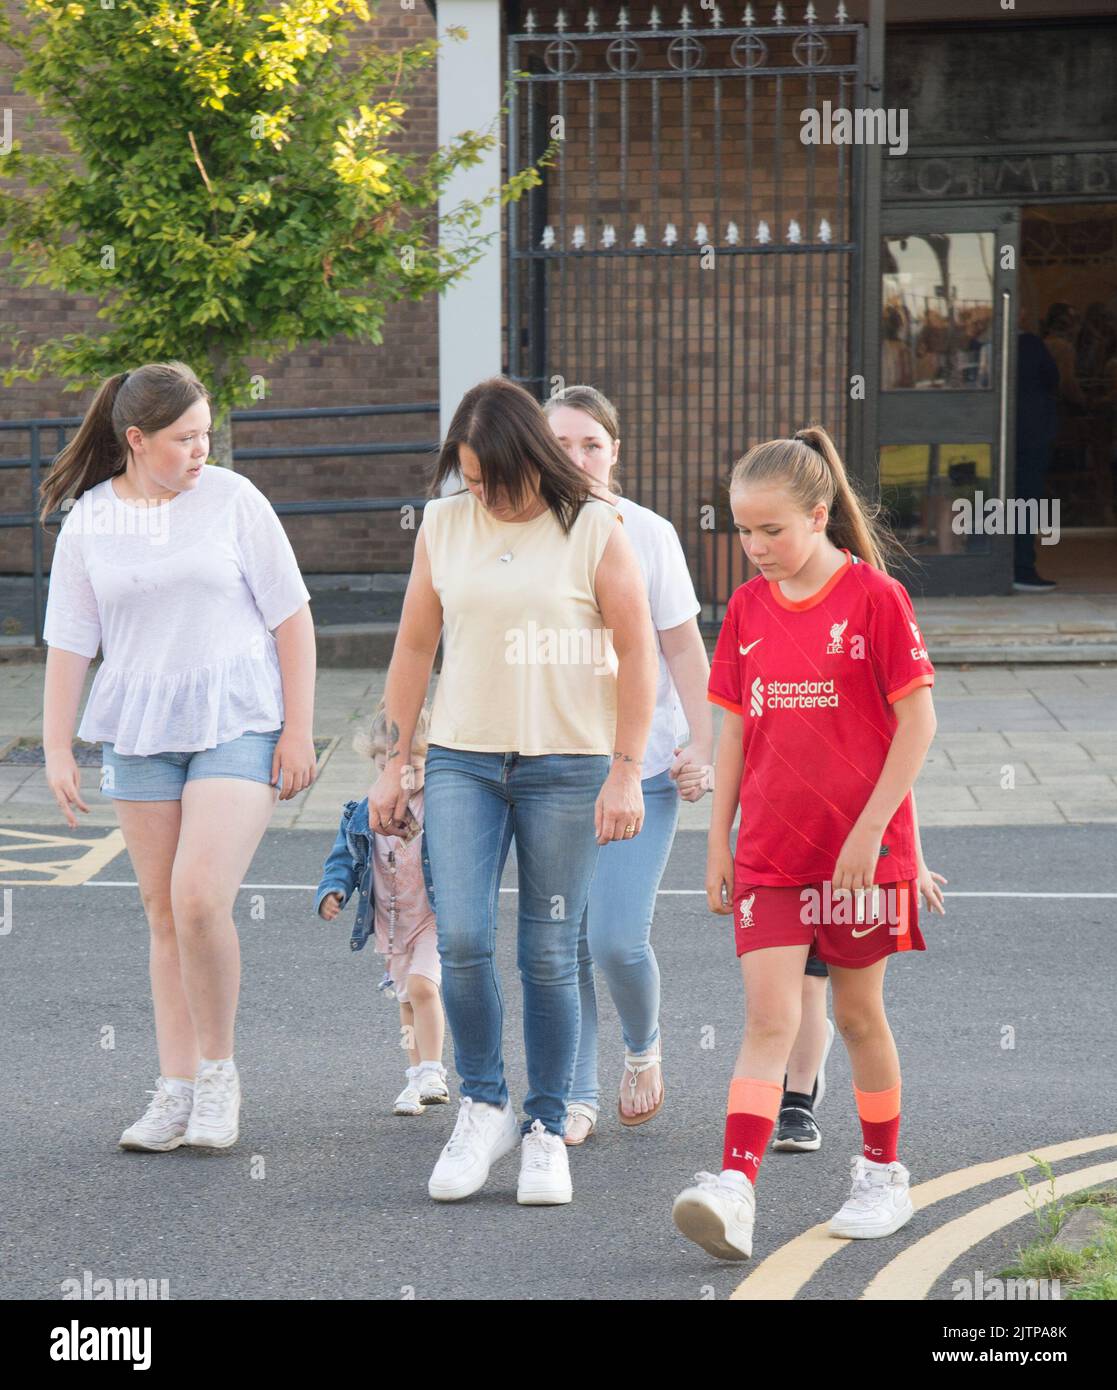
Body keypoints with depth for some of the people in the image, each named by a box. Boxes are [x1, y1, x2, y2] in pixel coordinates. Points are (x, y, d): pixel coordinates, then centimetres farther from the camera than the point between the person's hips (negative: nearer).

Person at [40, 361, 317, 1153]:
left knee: (199, 899, -17)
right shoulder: (87, 523, 4)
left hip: (238, 724, -3)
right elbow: (69, 644, 8)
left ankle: (218, 1068, 2)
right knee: (164, 912, 6)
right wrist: (58, 750, 2)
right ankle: (176, 1090, 13)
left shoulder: (233, 500, -1)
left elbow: (292, 619, 1)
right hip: (139, 732, 3)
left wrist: (298, 731, -2)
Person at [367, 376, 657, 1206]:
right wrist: (394, 766, 11)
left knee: (549, 957, 2)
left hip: (567, 765, -2)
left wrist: (626, 773, -8)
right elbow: (416, 646, 13)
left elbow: (637, 653, -3)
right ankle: (483, 1107, 7)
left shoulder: (594, 530, -4)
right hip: (463, 761, 2)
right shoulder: (444, 525, 6)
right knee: (462, 939, -11)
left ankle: (547, 1130, 13)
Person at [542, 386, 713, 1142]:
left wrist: (702, 747, -7)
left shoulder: (648, 535, -3)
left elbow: (684, 651, 0)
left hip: (639, 767, -3)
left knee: (617, 938, -11)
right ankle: (574, 1095, 15)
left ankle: (644, 1047, 20)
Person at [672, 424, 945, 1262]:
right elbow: (735, 731, 13)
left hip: (861, 849, -3)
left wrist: (871, 830, -13)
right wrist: (718, 840, 10)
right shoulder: (748, 609, 7)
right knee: (769, 1018, -7)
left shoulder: (875, 597, -7)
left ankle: (884, 1176, 25)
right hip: (769, 852, 3)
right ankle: (734, 1190, -18)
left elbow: (917, 720, -9)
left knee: (859, 1013, 8)